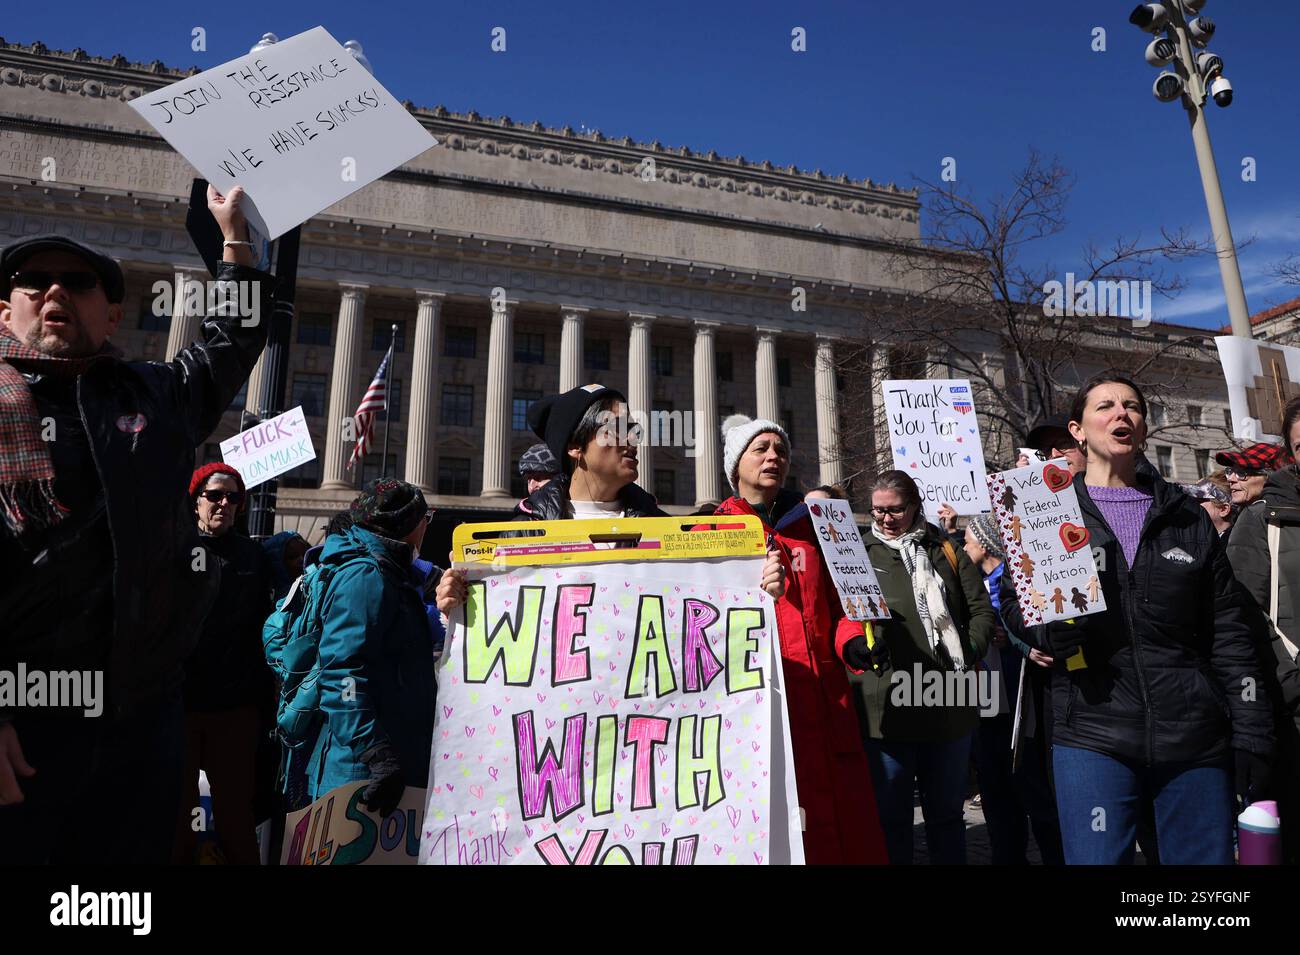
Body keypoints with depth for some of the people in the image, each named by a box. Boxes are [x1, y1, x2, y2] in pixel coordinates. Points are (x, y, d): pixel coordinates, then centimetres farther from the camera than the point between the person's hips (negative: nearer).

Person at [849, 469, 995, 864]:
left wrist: (968, 652, -5)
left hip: (949, 704, 2)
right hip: (887, 707, -2)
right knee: (891, 815, 8)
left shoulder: (946, 551, 11)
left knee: (946, 812, 17)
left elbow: (982, 609, 9)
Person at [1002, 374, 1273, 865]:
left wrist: (1251, 736, 4)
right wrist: (1048, 631, -12)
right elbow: (1014, 602, 10)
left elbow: (1229, 634, 9)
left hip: (1196, 739, 3)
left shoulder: (1187, 517, 11)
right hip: (1094, 736, -2)